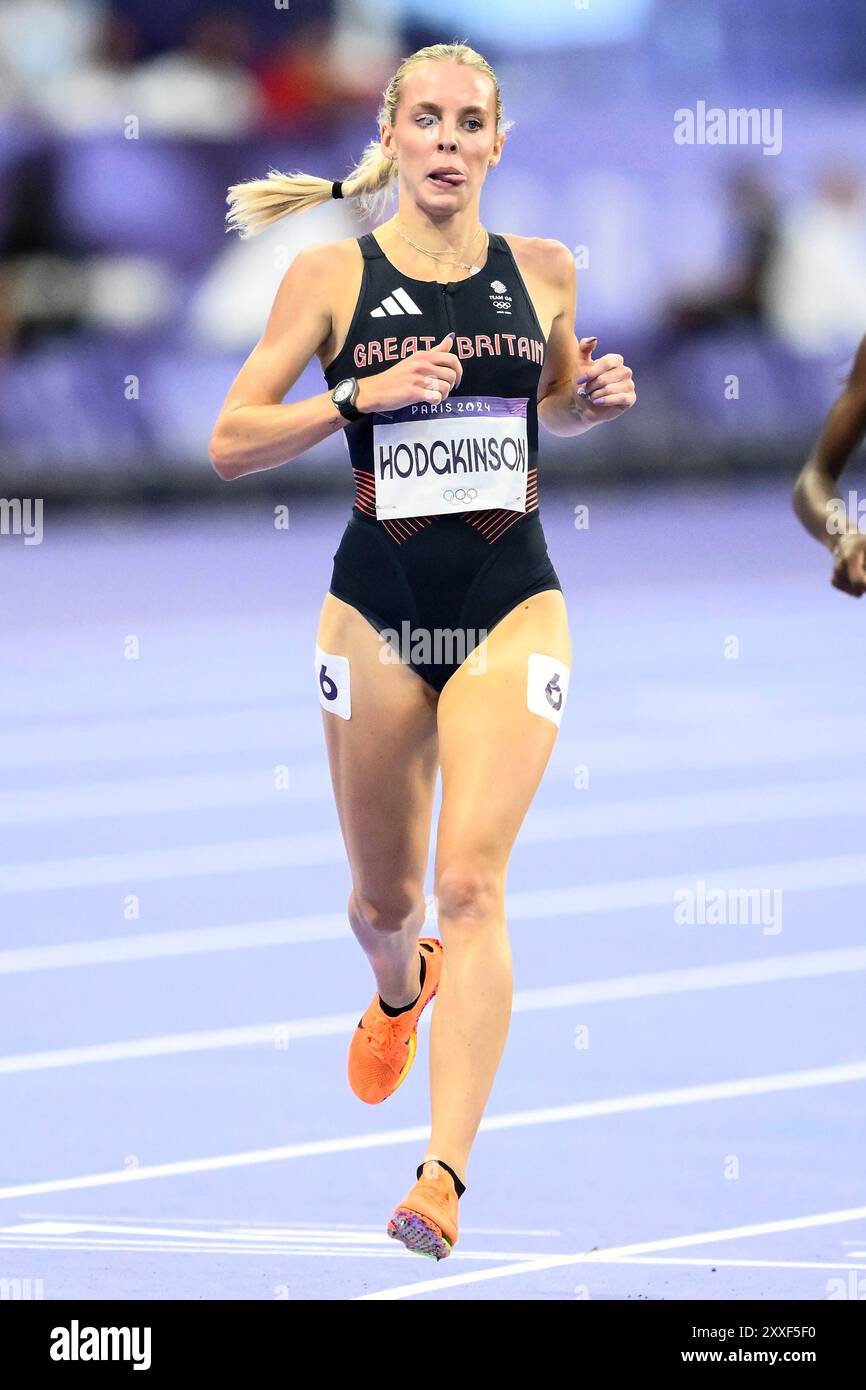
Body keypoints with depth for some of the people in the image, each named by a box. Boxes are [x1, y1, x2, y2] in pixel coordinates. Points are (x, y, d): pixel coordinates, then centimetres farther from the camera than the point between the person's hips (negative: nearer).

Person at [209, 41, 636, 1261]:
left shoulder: (544, 271, 4)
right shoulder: (331, 277, -3)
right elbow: (231, 442, -5)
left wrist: (598, 398, 0)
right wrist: (361, 395, -19)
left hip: (513, 605, 0)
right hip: (378, 609, 0)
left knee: (471, 877, -17)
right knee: (384, 899, 14)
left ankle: (444, 1177, -23)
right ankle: (400, 991, 53)